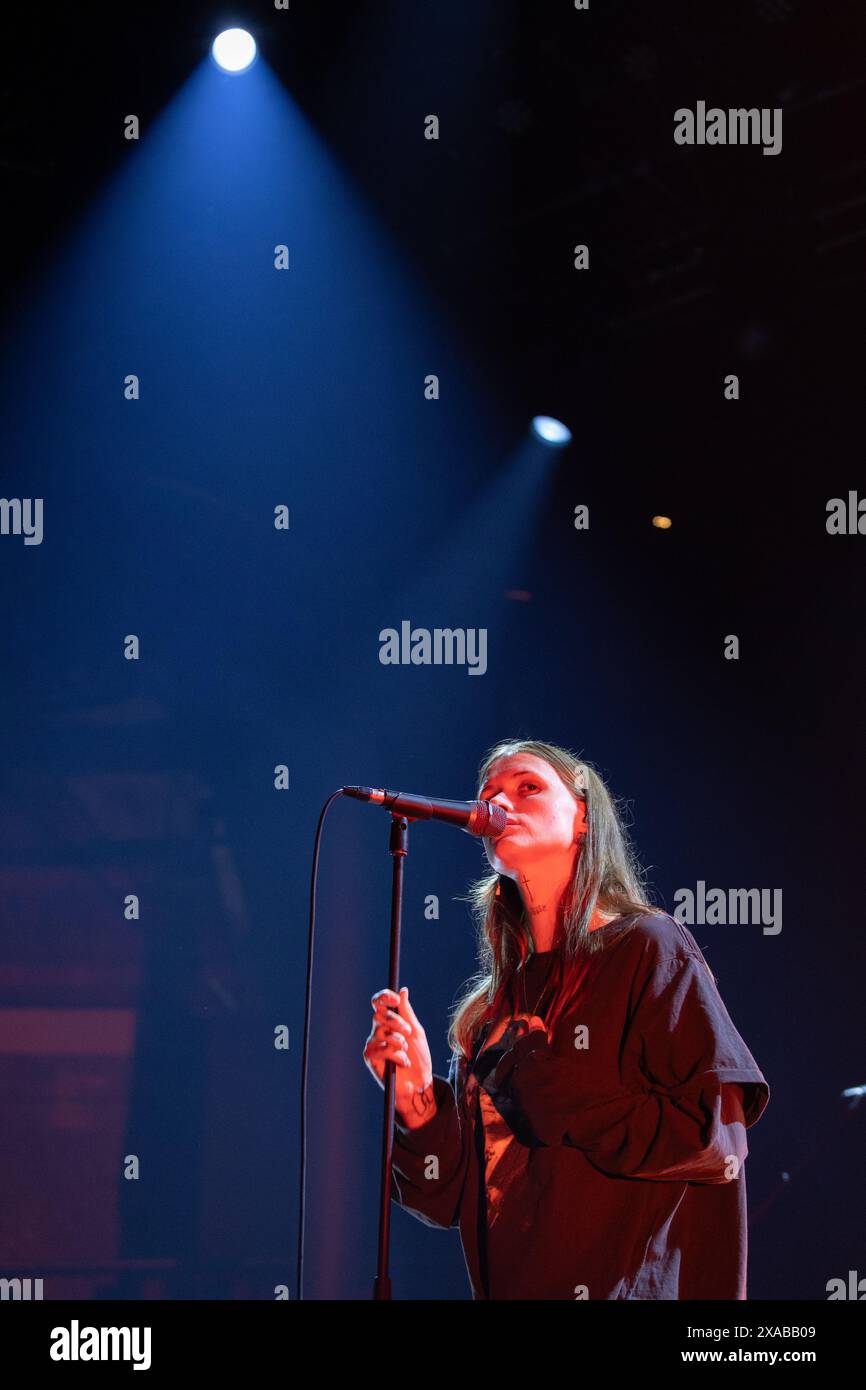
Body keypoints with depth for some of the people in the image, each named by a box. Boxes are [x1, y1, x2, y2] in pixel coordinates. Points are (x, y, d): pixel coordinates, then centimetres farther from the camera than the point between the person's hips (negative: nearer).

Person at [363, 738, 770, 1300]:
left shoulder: (650, 948, -3)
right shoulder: (491, 1006, 12)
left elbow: (715, 1139, -14)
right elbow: (454, 1197, 9)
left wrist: (544, 1084, -11)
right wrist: (415, 1101, -7)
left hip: (636, 1287, -5)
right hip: (509, 1286, 5)